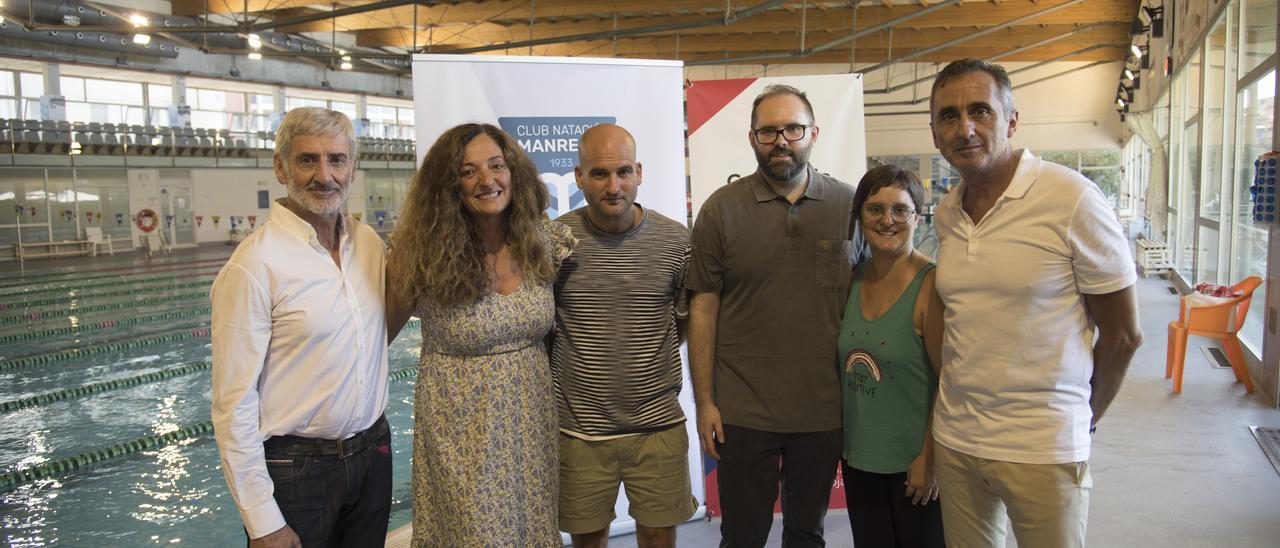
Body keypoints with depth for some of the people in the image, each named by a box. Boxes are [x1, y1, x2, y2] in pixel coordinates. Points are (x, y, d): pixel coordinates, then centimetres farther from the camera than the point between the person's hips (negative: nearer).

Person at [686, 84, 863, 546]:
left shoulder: (849, 205, 0)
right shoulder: (721, 209, -4)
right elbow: (703, 307, -3)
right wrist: (704, 402, -5)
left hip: (825, 410, 2)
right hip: (743, 412, -1)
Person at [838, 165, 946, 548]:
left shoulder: (930, 285, -15)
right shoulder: (853, 281, 2)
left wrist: (929, 458, -15)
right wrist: (841, 441, 9)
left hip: (915, 463, -5)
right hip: (858, 458, 5)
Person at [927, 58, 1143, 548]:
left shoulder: (1072, 200, -12)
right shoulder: (945, 214, 5)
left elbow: (1122, 335, -6)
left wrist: (1080, 420, 5)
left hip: (1043, 449, -5)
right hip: (953, 439, 5)